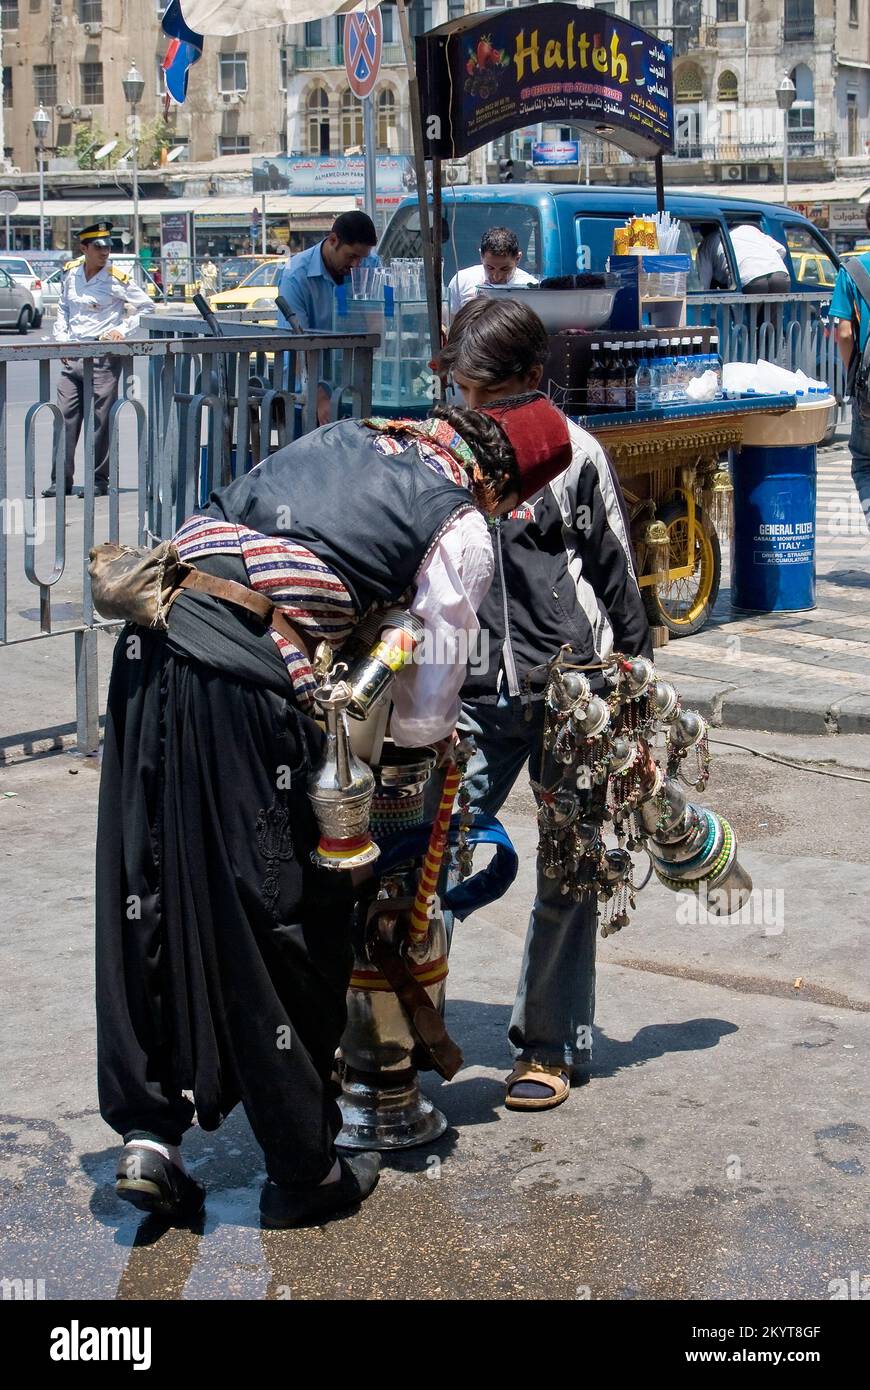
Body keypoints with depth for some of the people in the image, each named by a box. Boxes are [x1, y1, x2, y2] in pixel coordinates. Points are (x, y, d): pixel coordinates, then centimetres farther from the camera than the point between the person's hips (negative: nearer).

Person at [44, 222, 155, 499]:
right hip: (72, 354, 5)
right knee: (66, 417, 3)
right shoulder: (71, 273, 8)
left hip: (103, 355, -5)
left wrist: (122, 330, -7)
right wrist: (61, 339, 10)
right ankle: (62, 479, 8)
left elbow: (146, 307, 1)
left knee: (101, 420, -2)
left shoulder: (116, 279, -6)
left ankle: (99, 480, 6)